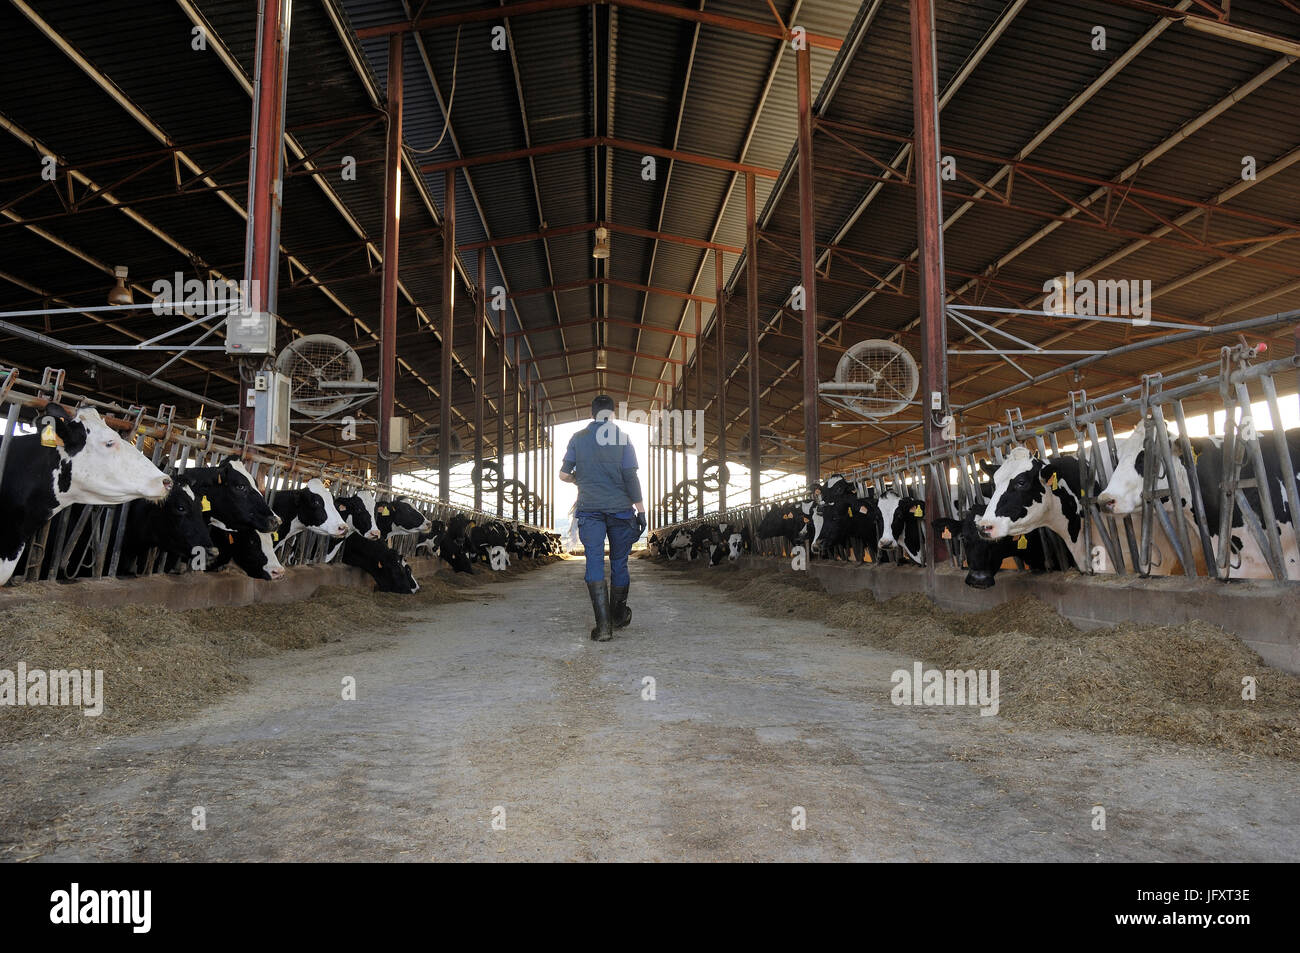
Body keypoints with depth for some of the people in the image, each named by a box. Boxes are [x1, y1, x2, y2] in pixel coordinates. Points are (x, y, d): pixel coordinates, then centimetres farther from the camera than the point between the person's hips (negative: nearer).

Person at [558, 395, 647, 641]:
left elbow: (564, 475, 5)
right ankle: (618, 616, 27)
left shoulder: (578, 438, 3)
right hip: (620, 508, 0)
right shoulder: (623, 438, 0)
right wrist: (641, 511, 0)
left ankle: (603, 625, -12)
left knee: (595, 563, -3)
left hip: (589, 508, 0)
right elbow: (631, 477, -5)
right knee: (619, 562, 12)